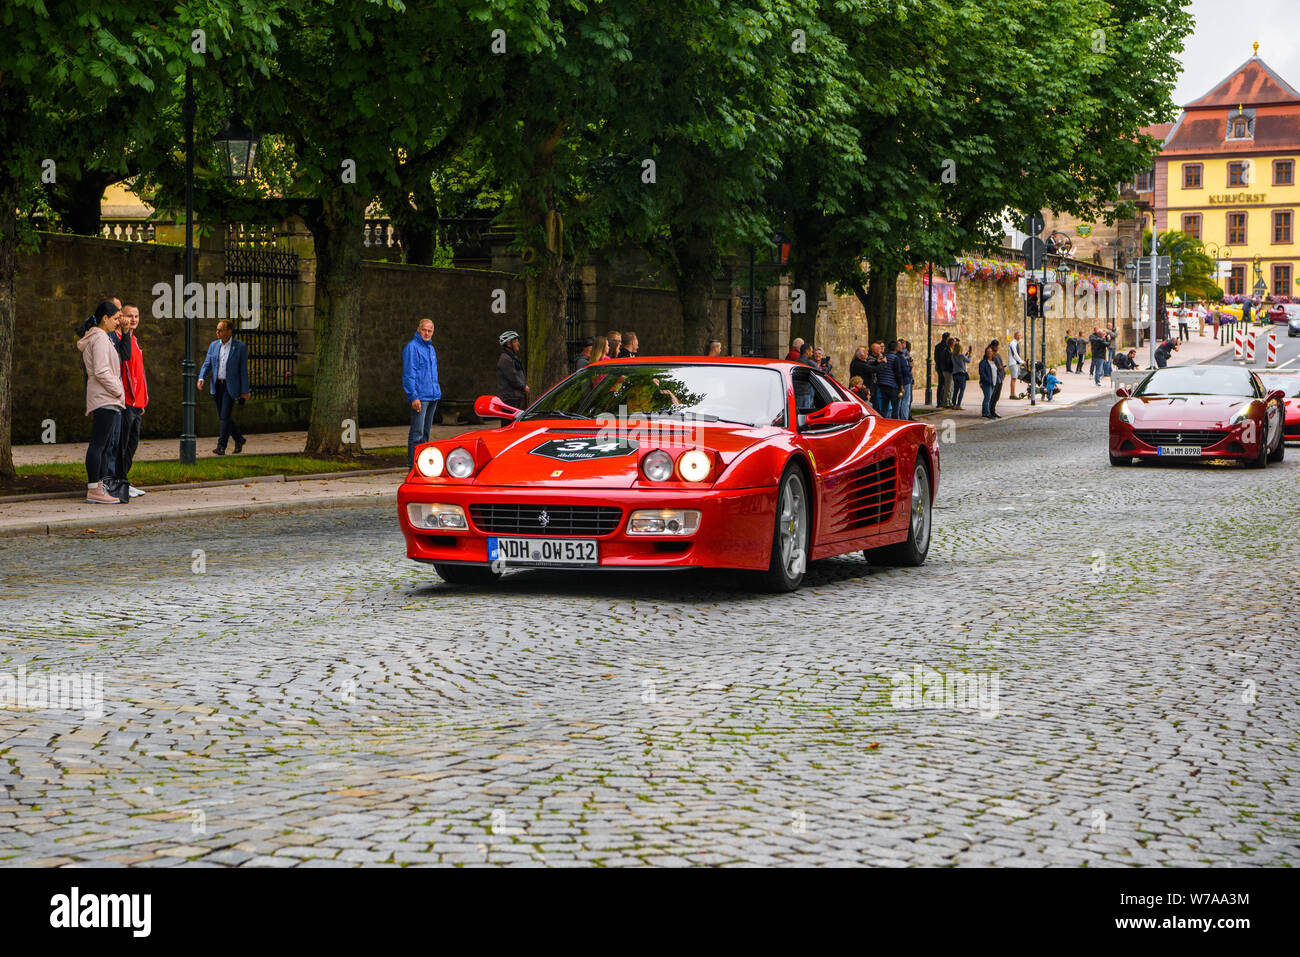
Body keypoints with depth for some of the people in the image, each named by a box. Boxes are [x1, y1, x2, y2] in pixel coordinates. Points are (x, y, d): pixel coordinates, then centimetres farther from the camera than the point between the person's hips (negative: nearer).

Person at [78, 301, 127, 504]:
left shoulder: (102, 337, 22)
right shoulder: (99, 338, -10)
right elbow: (101, 371, -19)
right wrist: (118, 392, -11)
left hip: (109, 400, 11)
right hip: (104, 399, -11)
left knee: (103, 445, 10)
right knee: (98, 444, -10)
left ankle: (98, 487, 11)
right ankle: (94, 490, -12)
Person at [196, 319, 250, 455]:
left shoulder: (240, 347, -6)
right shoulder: (214, 345, 7)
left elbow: (244, 370, -5)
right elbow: (207, 364, 7)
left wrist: (245, 391, -6)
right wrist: (201, 378, -13)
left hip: (230, 385, -5)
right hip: (217, 386, 5)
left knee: (225, 416, -11)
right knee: (222, 416, 9)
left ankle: (221, 446, -9)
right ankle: (239, 439, 26)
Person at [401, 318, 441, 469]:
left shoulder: (431, 348, 18)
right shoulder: (412, 347, -9)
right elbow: (408, 374, -14)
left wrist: (437, 392, 19)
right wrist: (414, 397, -20)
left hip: (433, 397, 9)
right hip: (419, 397, -9)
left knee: (426, 431, 13)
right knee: (417, 432, -11)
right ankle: (413, 467, -11)